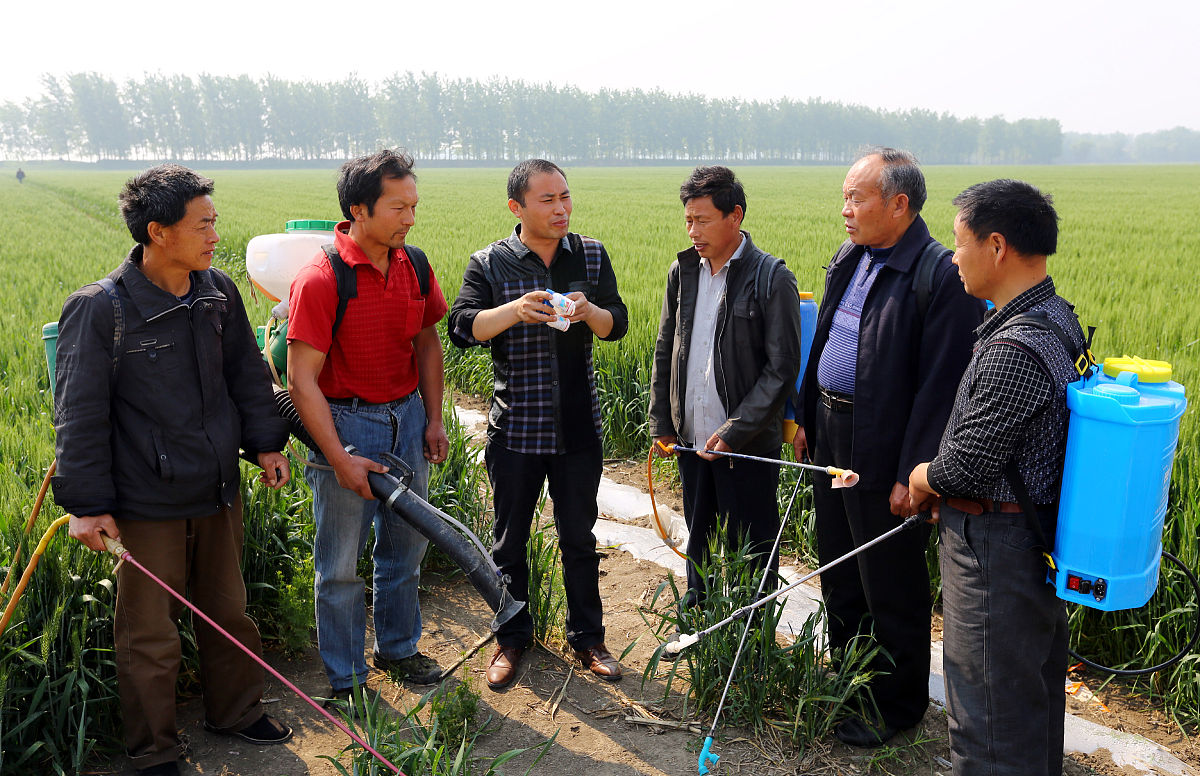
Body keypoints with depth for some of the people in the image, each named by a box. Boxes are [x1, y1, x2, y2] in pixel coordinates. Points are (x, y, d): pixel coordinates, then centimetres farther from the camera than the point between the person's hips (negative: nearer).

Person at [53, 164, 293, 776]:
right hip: (147, 506, -5)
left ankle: (235, 711, 42)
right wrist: (87, 504, -10)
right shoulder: (101, 309, -15)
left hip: (219, 494, 5)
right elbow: (80, 416, -10)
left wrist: (265, 443, 9)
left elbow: (246, 375, 12)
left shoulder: (218, 292, 0)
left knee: (228, 611, 20)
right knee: (150, 635, 8)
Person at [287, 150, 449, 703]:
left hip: (407, 419, 6)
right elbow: (301, 380, -18)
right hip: (345, 424, -6)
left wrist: (433, 419, 8)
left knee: (405, 545, 18)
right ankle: (345, 679, 25)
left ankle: (398, 649, 39)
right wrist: (339, 458, -19)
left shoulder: (413, 265, 1)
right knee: (340, 564, 6)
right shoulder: (320, 279, -18)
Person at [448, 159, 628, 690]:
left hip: (578, 426, 2)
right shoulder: (490, 263, -3)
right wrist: (516, 311, -28)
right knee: (510, 540, 12)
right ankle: (512, 637, 32)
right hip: (514, 427, -1)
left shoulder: (592, 256, 5)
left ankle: (586, 636, 31)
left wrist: (589, 312, -20)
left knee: (579, 538, 13)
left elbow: (618, 324, 3)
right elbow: (461, 327, -12)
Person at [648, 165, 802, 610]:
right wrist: (660, 423, 9)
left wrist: (735, 432, -17)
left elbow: (782, 367, -13)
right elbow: (664, 351, 13)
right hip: (691, 439, 5)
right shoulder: (682, 272, 6)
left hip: (748, 444, -5)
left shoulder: (772, 278, -11)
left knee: (751, 548, 8)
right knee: (698, 539, 20)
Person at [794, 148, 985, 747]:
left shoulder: (942, 276, -18)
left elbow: (940, 383, -20)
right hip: (831, 438, 8)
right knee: (838, 571, 21)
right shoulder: (847, 259, 9)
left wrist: (913, 473, -20)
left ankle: (898, 704, 28)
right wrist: (807, 418, 15)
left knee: (891, 586, 7)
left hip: (885, 452, -8)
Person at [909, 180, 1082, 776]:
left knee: (988, 713, 5)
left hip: (994, 547, -10)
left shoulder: (1014, 351, -27)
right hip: (1040, 538, 10)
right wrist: (941, 480, 5)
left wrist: (924, 478, -3)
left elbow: (966, 468, -23)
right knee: (1035, 693, 27)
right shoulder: (1056, 319, 6)